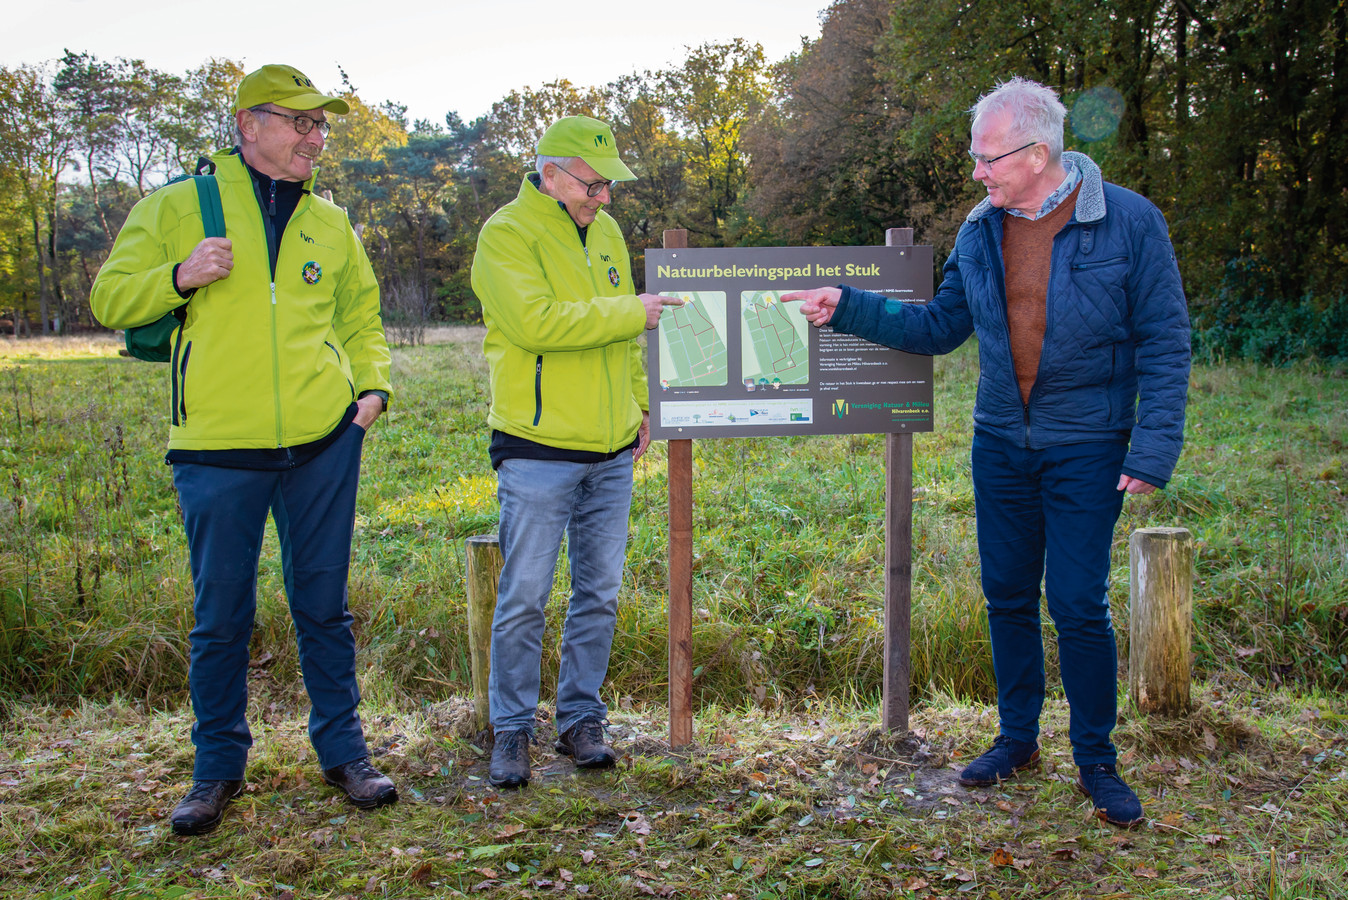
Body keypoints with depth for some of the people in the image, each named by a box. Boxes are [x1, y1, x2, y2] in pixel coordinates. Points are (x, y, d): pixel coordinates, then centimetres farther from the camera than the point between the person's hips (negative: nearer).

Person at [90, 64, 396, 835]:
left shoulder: (329, 224, 13)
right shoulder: (178, 207, 4)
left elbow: (362, 318, 22)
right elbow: (111, 301, 4)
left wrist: (373, 385, 5)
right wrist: (180, 276, -14)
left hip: (323, 440, 2)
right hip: (218, 448, -2)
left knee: (324, 606, 10)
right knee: (221, 618, 6)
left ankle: (344, 751, 23)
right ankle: (218, 767, 23)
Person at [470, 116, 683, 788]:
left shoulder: (606, 233, 15)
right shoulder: (506, 234, -7)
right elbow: (536, 322, -22)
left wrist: (639, 403, 18)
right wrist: (630, 312, -17)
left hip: (611, 453, 7)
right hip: (538, 451, -6)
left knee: (599, 594, 10)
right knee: (524, 598, -1)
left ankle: (581, 719, 23)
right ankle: (512, 729, 13)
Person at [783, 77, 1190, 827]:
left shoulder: (1130, 222, -10)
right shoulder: (981, 231, 3)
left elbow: (1165, 345, -8)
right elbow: (939, 326, 10)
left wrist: (1153, 450, -14)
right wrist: (848, 308, 1)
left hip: (1086, 450, -4)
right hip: (1001, 446, 5)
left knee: (1079, 605, -3)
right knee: (1009, 597, 12)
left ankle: (1097, 761, 16)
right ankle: (1018, 738, 30)